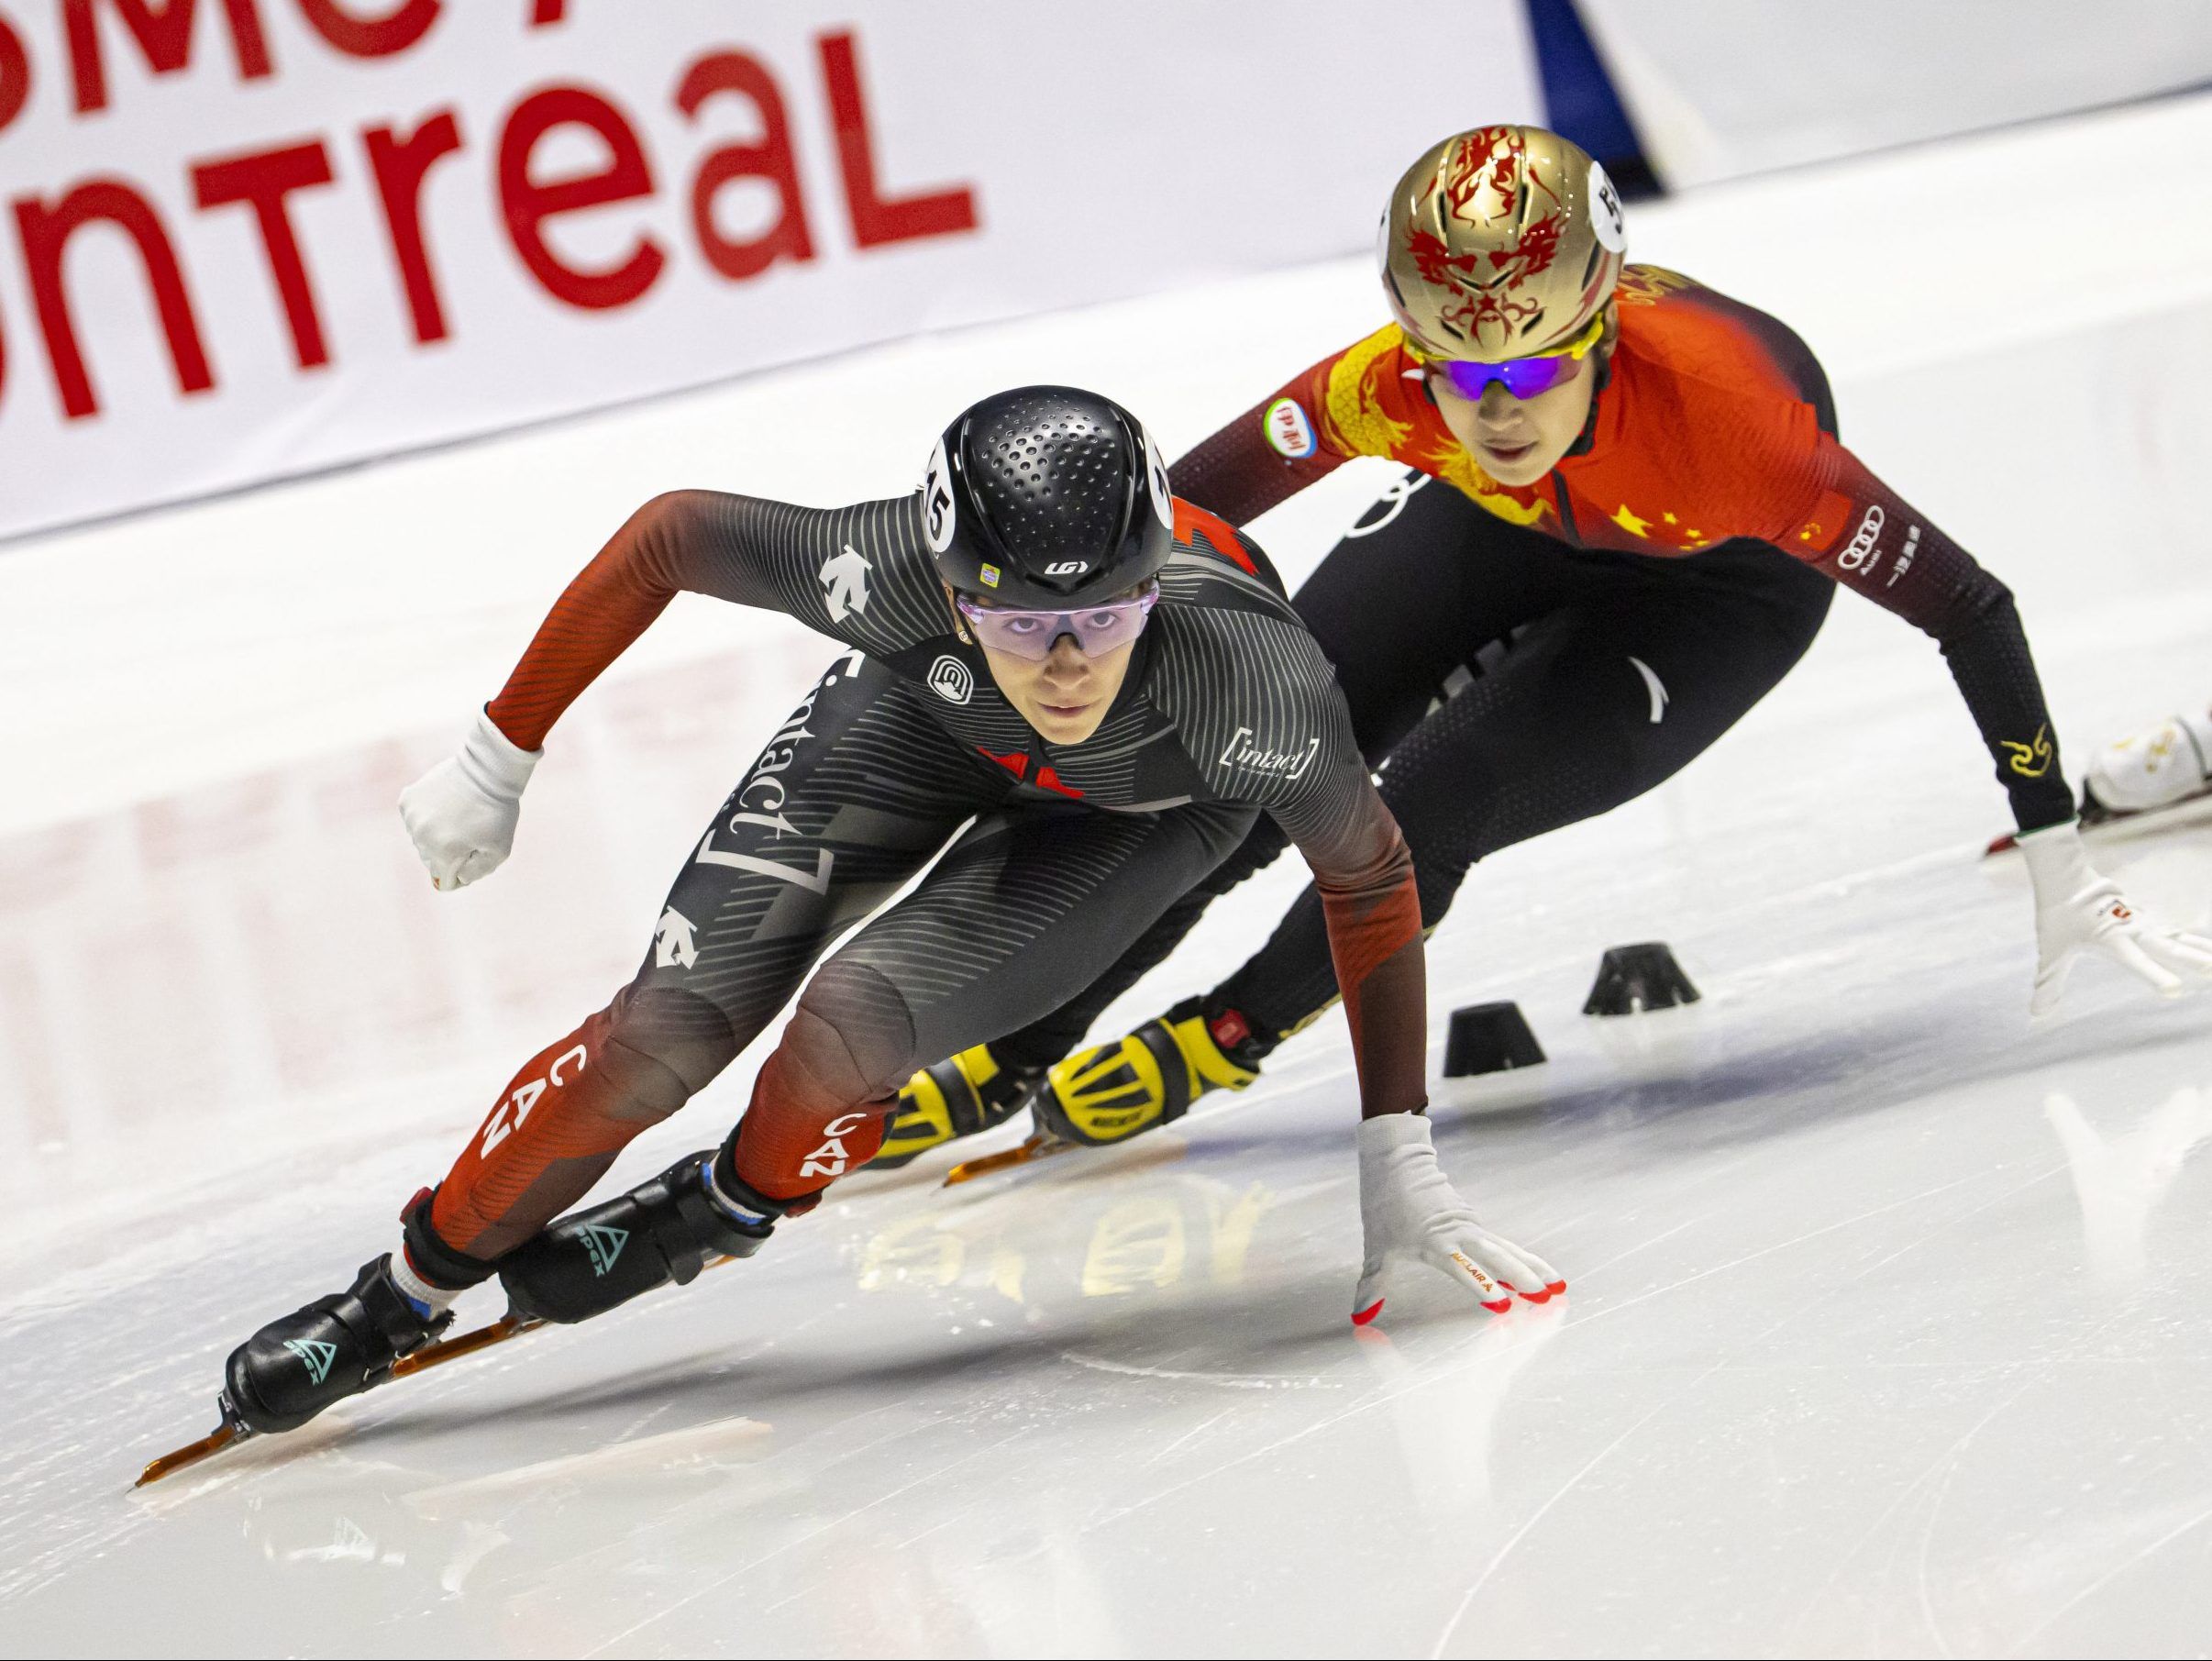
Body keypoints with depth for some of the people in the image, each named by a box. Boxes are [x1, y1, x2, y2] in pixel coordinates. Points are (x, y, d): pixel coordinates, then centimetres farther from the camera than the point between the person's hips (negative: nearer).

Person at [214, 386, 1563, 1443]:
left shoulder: (1253, 679, -43)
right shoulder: (897, 577, -40)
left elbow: (1370, 875, -24)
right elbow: (668, 534, -22)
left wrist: (1399, 1156, -23)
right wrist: (499, 759, -14)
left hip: (1147, 803, -1)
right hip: (931, 717, 2)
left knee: (852, 1022, -23)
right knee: (678, 1020, -11)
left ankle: (731, 1210, 13)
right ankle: (411, 1291, 13)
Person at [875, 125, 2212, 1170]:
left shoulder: (1715, 404, -44)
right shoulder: (1386, 390, -36)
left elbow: (1970, 609, -34)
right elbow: (1178, 518, -20)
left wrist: (2062, 869, -32)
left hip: (1715, 579, -3)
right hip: (1497, 528, 3)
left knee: (1434, 807, -20)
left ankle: (1230, 1033, 7)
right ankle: (1006, 1057, 16)